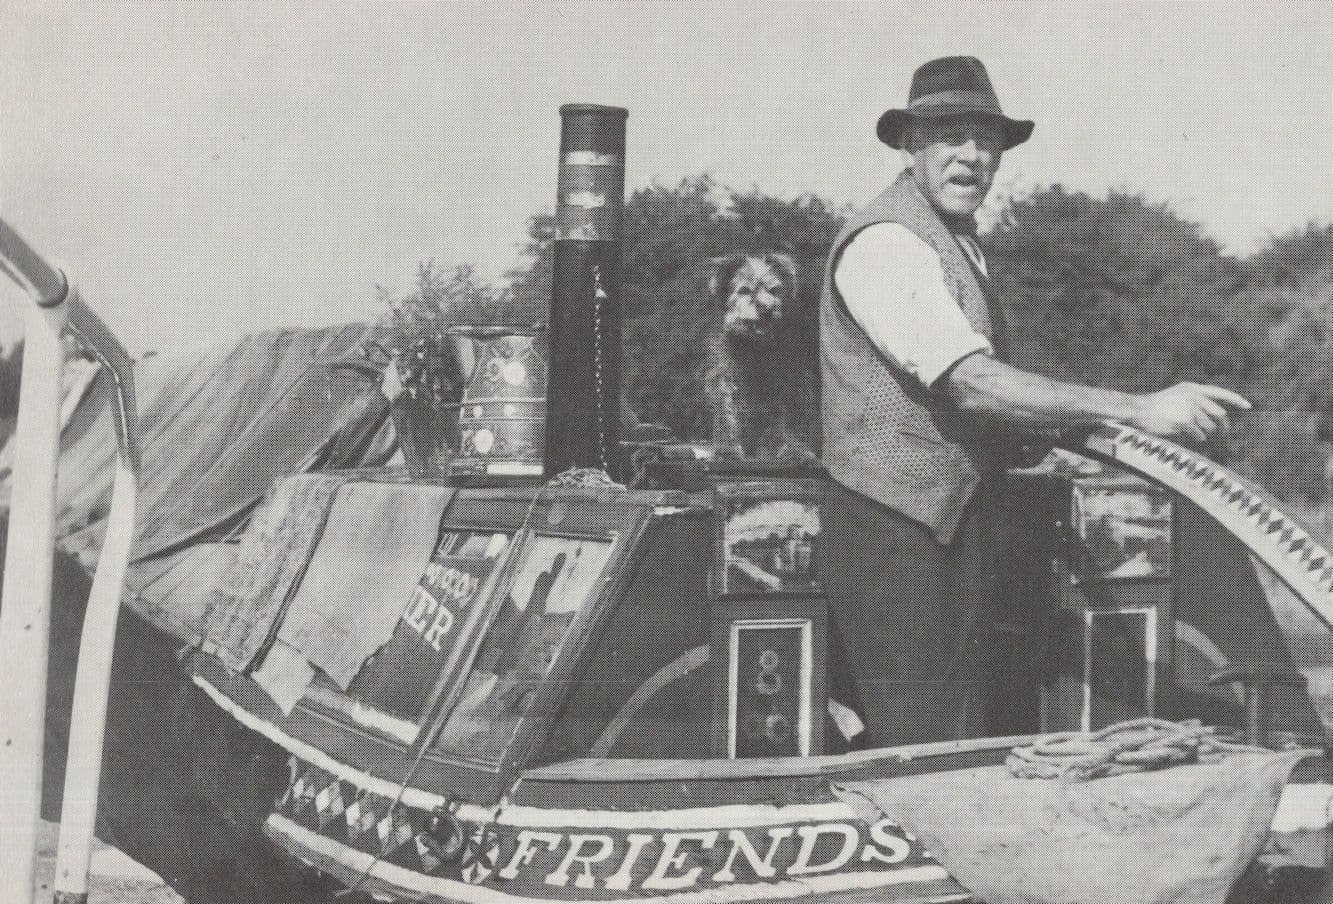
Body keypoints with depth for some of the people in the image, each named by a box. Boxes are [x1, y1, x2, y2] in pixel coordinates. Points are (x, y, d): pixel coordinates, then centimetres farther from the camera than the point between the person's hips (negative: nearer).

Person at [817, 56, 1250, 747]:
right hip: (892, 530, -10)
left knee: (967, 745, 13)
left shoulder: (961, 241, 15)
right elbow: (972, 384, -28)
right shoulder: (885, 242, -18)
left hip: (957, 527, 10)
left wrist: (1051, 438, 9)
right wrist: (1138, 410, -31)